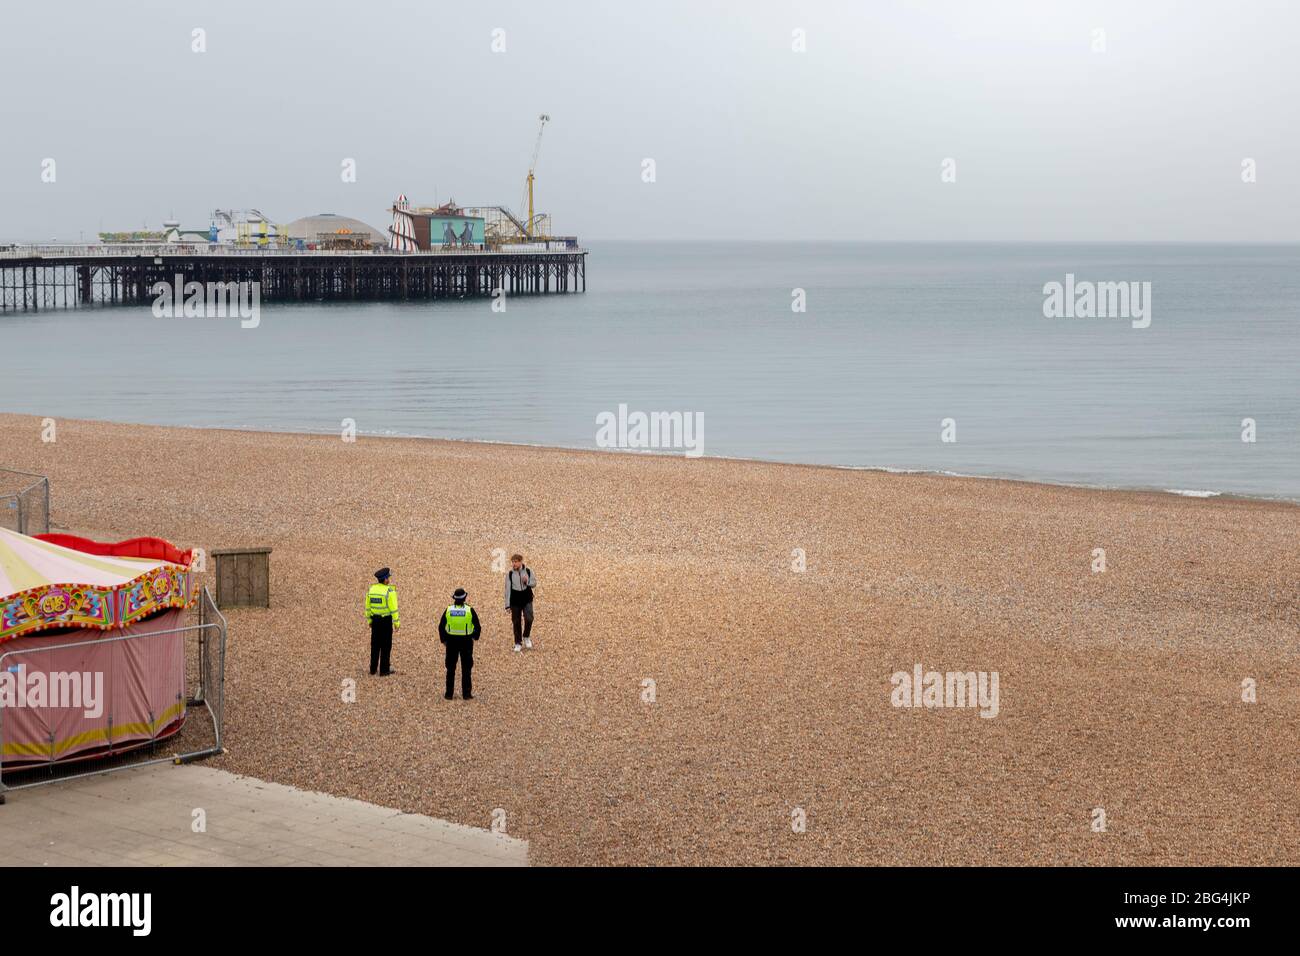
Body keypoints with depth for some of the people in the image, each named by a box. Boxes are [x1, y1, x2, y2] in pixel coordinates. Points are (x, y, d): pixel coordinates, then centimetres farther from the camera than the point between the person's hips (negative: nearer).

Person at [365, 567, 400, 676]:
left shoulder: (371, 589, 0)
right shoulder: (390, 591, -18)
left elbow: (368, 607, 7)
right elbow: (393, 608, -17)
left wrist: (369, 620, 18)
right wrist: (396, 623, -8)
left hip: (375, 619, 5)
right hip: (386, 620, -5)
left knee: (375, 644, 15)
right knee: (386, 645, 4)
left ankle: (373, 668, 20)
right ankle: (384, 670, 8)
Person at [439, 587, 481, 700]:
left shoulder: (448, 610, -4)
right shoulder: (470, 610, -8)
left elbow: (441, 627, 0)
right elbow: (478, 627, -4)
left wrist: (443, 640, 13)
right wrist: (475, 636, 15)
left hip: (451, 642, 1)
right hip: (466, 642, -1)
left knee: (450, 669, 10)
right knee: (466, 669, 8)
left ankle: (449, 693, 12)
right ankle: (466, 693, 8)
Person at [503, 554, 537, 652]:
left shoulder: (528, 571, -4)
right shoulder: (509, 574, -6)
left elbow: (534, 583, 6)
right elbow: (508, 589, -3)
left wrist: (527, 582, -18)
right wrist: (507, 605, -5)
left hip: (527, 600, 0)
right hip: (515, 601, 0)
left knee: (529, 618, -15)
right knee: (516, 622, 4)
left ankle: (526, 637, 12)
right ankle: (518, 643, 17)